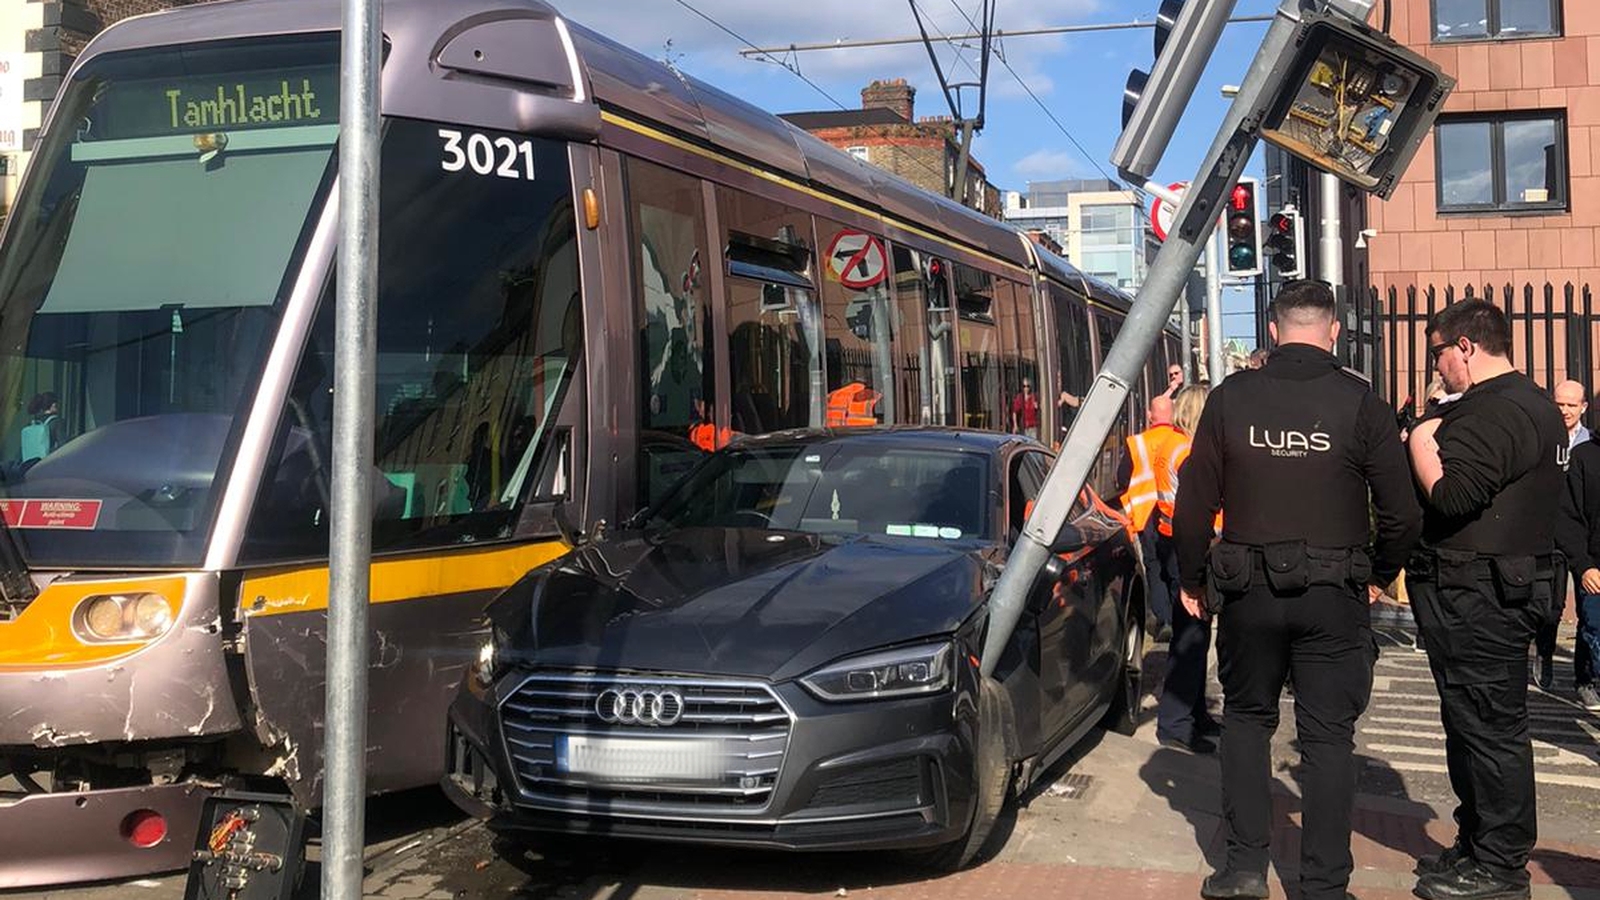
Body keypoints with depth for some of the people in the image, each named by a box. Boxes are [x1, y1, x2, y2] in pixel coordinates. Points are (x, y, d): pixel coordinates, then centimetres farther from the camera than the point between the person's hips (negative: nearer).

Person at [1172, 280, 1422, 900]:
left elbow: (1194, 503, 0)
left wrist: (1192, 581, 13)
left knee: (1246, 718, 18)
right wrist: (1380, 573, 13)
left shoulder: (1230, 397, -3)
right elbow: (1401, 512, -5)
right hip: (1334, 594, -1)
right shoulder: (1359, 402, -6)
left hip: (1248, 590, 1)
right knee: (1328, 735, 7)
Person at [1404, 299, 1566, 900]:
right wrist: (1435, 439, 11)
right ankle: (1478, 844, 28)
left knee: (1488, 726, -3)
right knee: (1476, 723, 18)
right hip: (1504, 586, 11)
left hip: (1478, 599, -11)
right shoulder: (1532, 404, 16)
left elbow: (1451, 497, -27)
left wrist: (1420, 444, -11)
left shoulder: (1494, 412, -19)